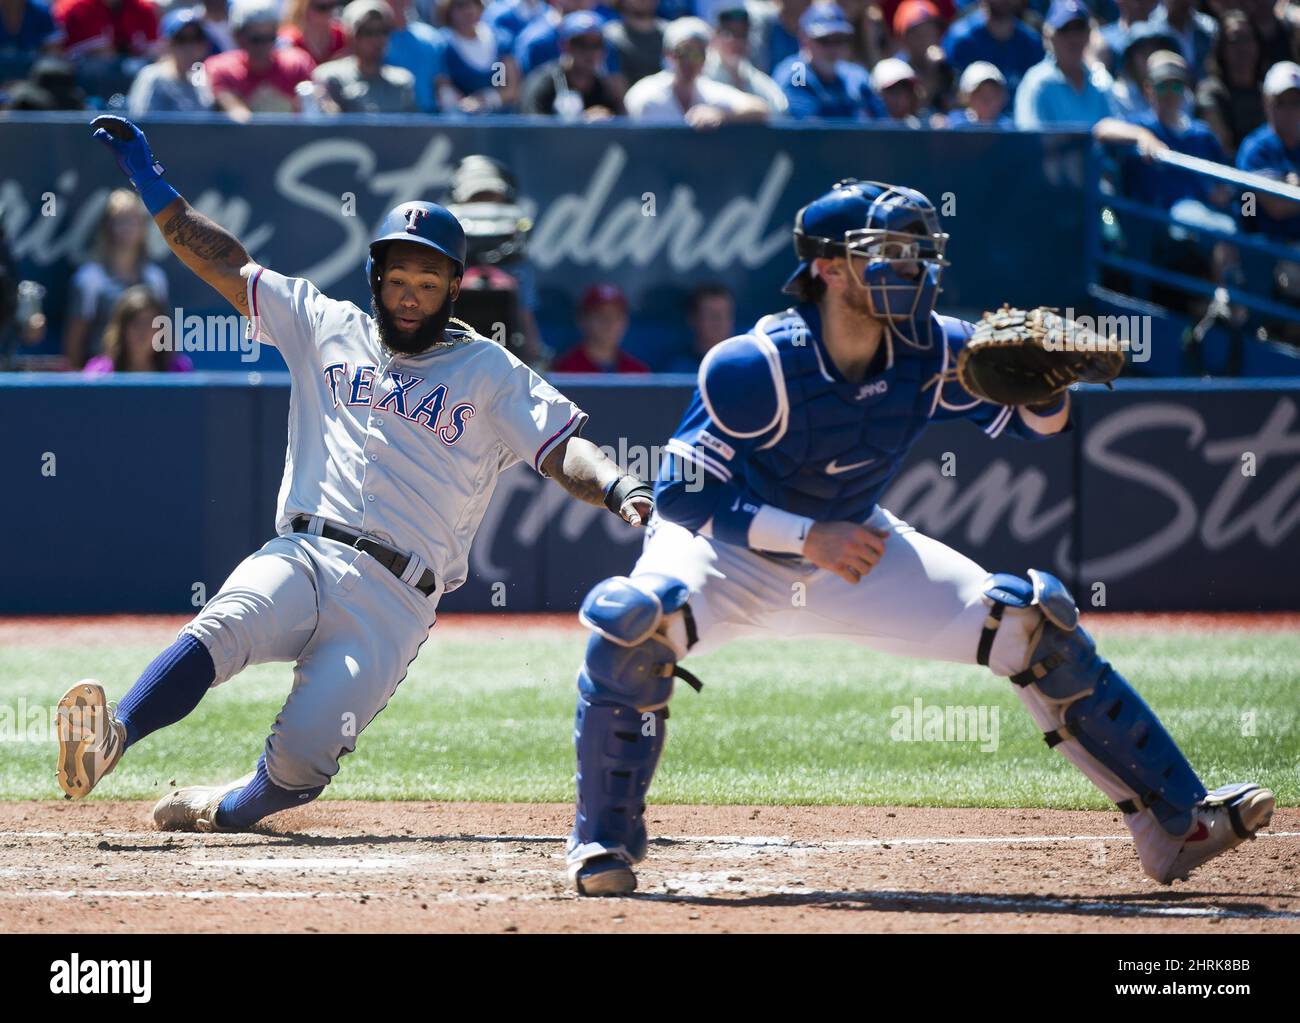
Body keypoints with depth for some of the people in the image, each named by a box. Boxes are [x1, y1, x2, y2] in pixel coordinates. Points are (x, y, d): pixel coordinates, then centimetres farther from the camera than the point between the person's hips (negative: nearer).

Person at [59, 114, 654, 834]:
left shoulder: (491, 373, 12)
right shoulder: (326, 327, 19)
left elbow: (563, 449, 1)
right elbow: (226, 265, 19)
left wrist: (618, 488, -20)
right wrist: (151, 183, 12)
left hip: (394, 603, -2)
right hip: (301, 558, 2)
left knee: (303, 753, -19)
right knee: (225, 626, -33)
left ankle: (232, 808, 10)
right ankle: (111, 736, -49)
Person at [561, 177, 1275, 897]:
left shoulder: (930, 353, -15)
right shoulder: (754, 368, -29)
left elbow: (1037, 424, -3)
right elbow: (679, 493, -30)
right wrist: (808, 536, -38)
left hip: (854, 551, 4)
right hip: (728, 548, -4)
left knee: (1035, 621, -6)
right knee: (636, 618, -37)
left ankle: (1176, 824, 3)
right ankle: (605, 841, -18)